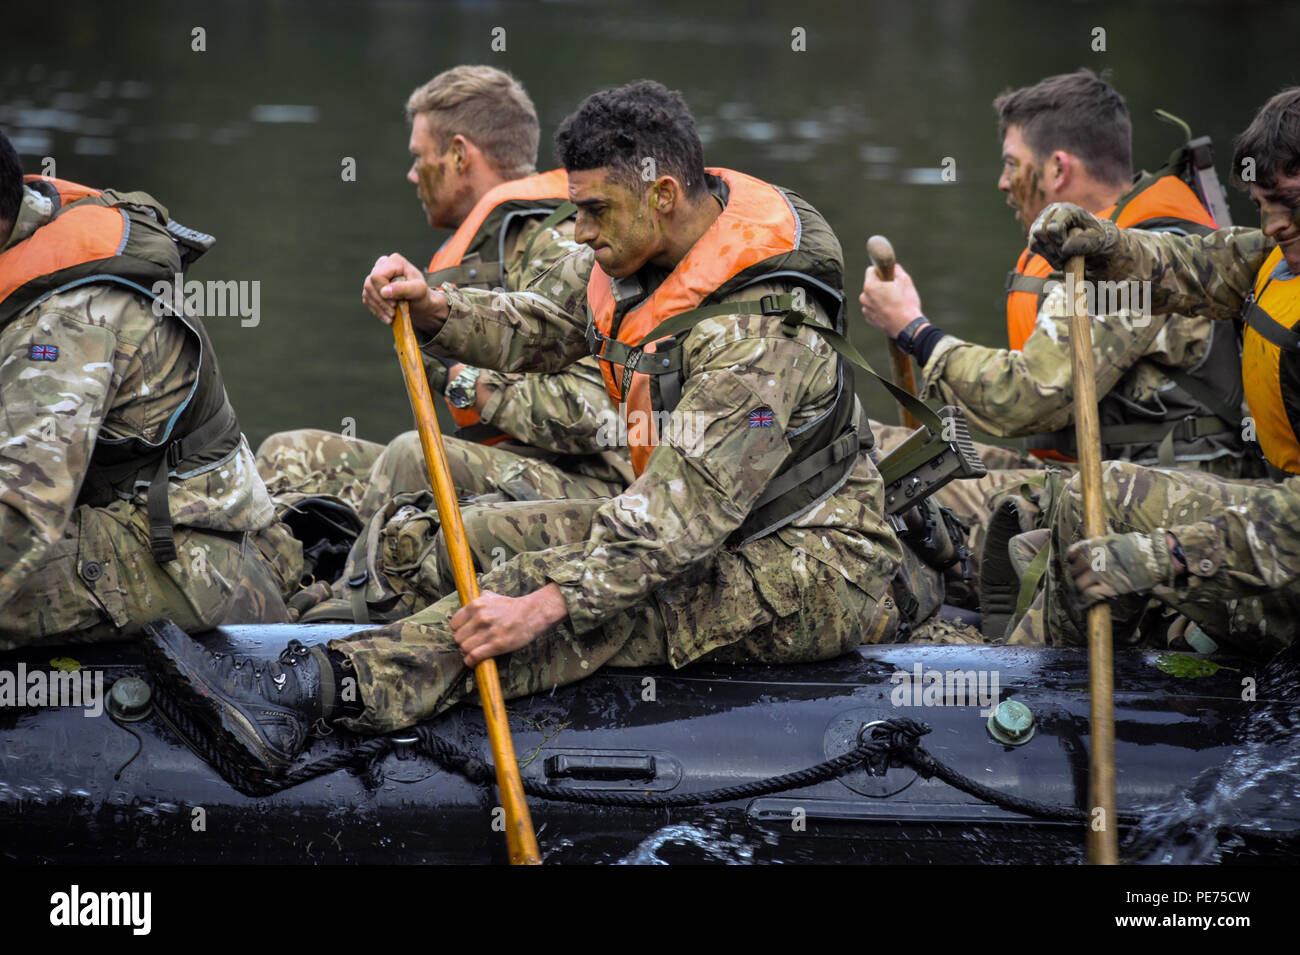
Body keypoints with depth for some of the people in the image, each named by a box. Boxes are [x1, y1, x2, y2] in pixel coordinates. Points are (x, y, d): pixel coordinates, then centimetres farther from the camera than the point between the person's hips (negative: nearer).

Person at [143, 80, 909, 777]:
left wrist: (543, 606, -38)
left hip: (812, 569, -10)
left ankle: (323, 687, -41)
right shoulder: (650, 246, 0)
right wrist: (435, 308, -9)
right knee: (471, 533, 0)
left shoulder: (758, 337, -28)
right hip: (722, 524, 10)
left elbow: (682, 517, -33)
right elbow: (537, 331, 12)